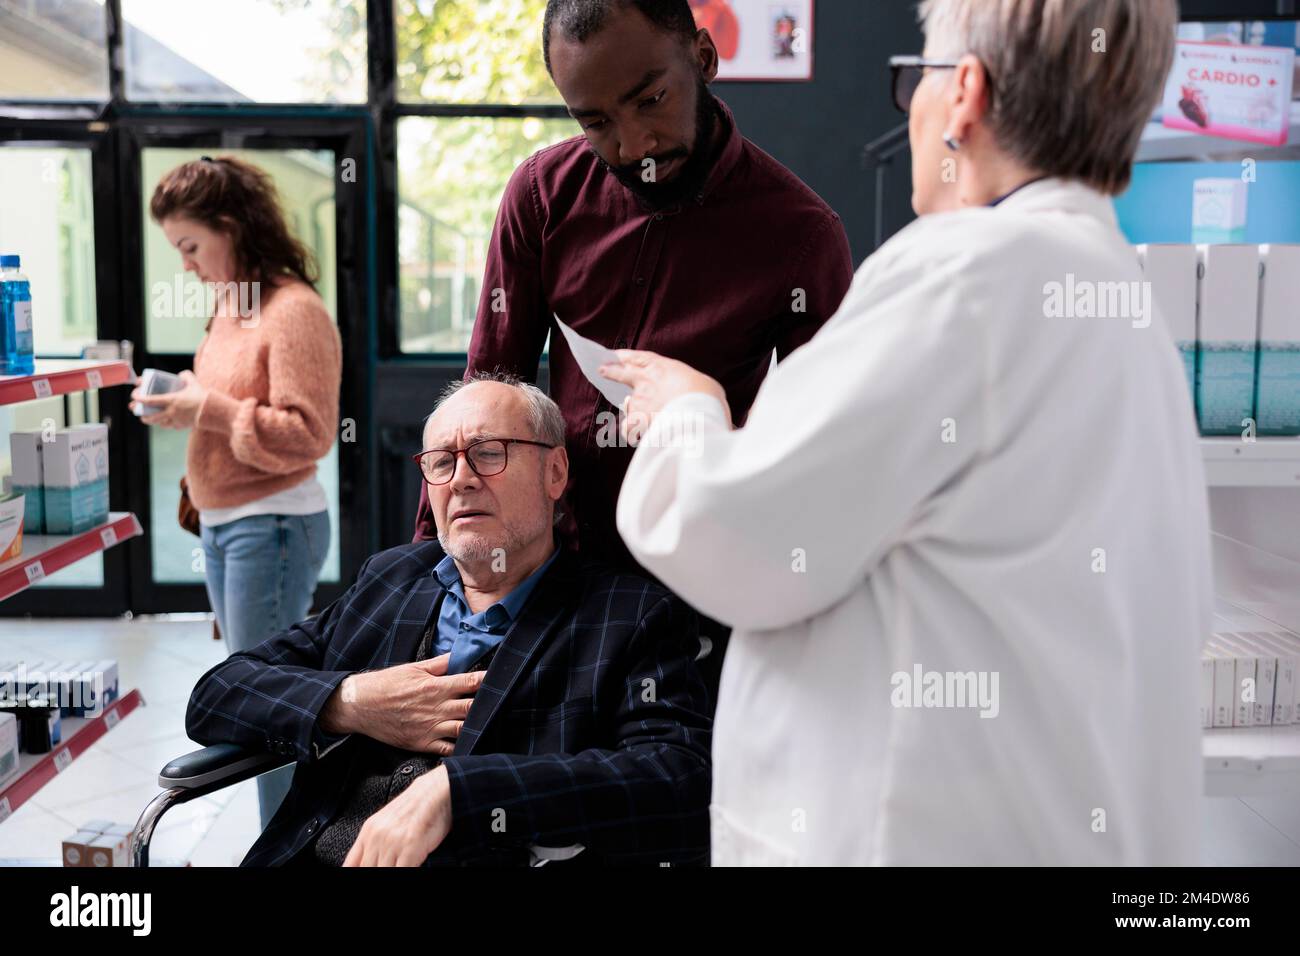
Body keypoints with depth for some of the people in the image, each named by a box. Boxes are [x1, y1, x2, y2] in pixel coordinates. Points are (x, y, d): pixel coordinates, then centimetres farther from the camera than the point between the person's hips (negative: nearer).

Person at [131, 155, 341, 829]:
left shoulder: (294, 311, -15)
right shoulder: (228, 306, 13)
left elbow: (308, 434, -19)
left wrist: (208, 410, -23)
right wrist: (180, 405, 3)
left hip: (272, 526, -9)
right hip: (221, 524, 9)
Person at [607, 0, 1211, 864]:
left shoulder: (967, 267, -18)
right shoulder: (1138, 317, 11)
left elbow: (732, 545, -19)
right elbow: (1183, 618, 19)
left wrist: (686, 412, 3)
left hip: (934, 832, -9)